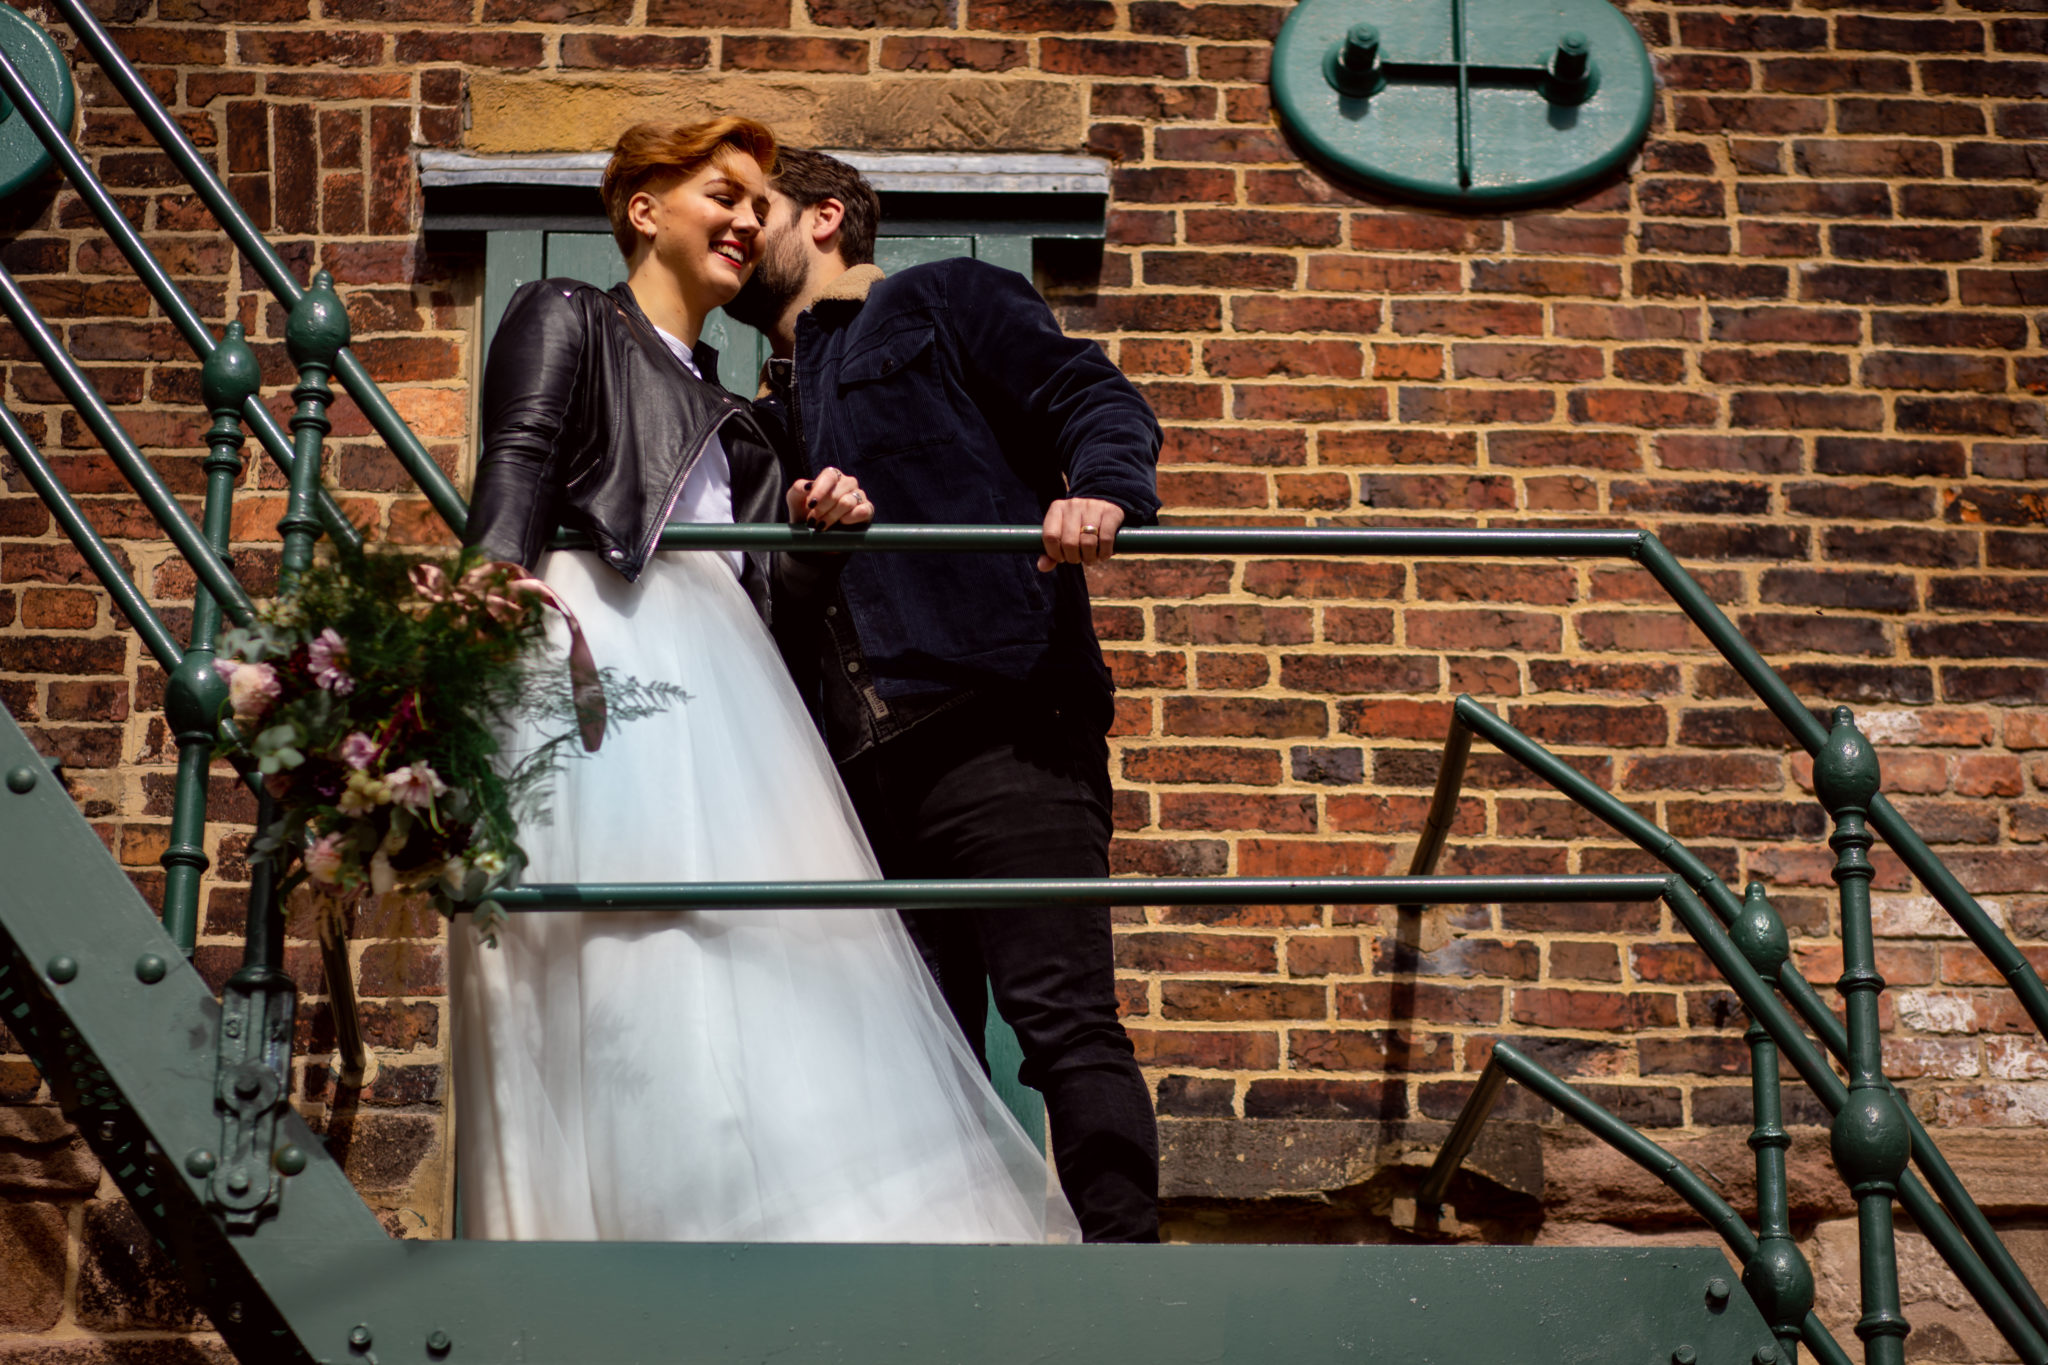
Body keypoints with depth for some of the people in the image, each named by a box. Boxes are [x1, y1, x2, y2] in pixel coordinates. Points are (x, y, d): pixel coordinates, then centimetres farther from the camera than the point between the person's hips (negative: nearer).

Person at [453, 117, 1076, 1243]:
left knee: (761, 966, -6)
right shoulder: (565, 318, 13)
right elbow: (516, 470, -4)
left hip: (719, 683, 7)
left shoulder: (725, 411, 31)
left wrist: (811, 519, 4)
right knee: (629, 976, -16)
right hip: (598, 659, -7)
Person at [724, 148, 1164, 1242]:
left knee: (1064, 1020, -13)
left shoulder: (940, 305, 13)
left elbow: (1096, 399, -1)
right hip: (869, 772, 7)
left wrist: (1100, 490, -20)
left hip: (1001, 728, -7)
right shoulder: (772, 423, 30)